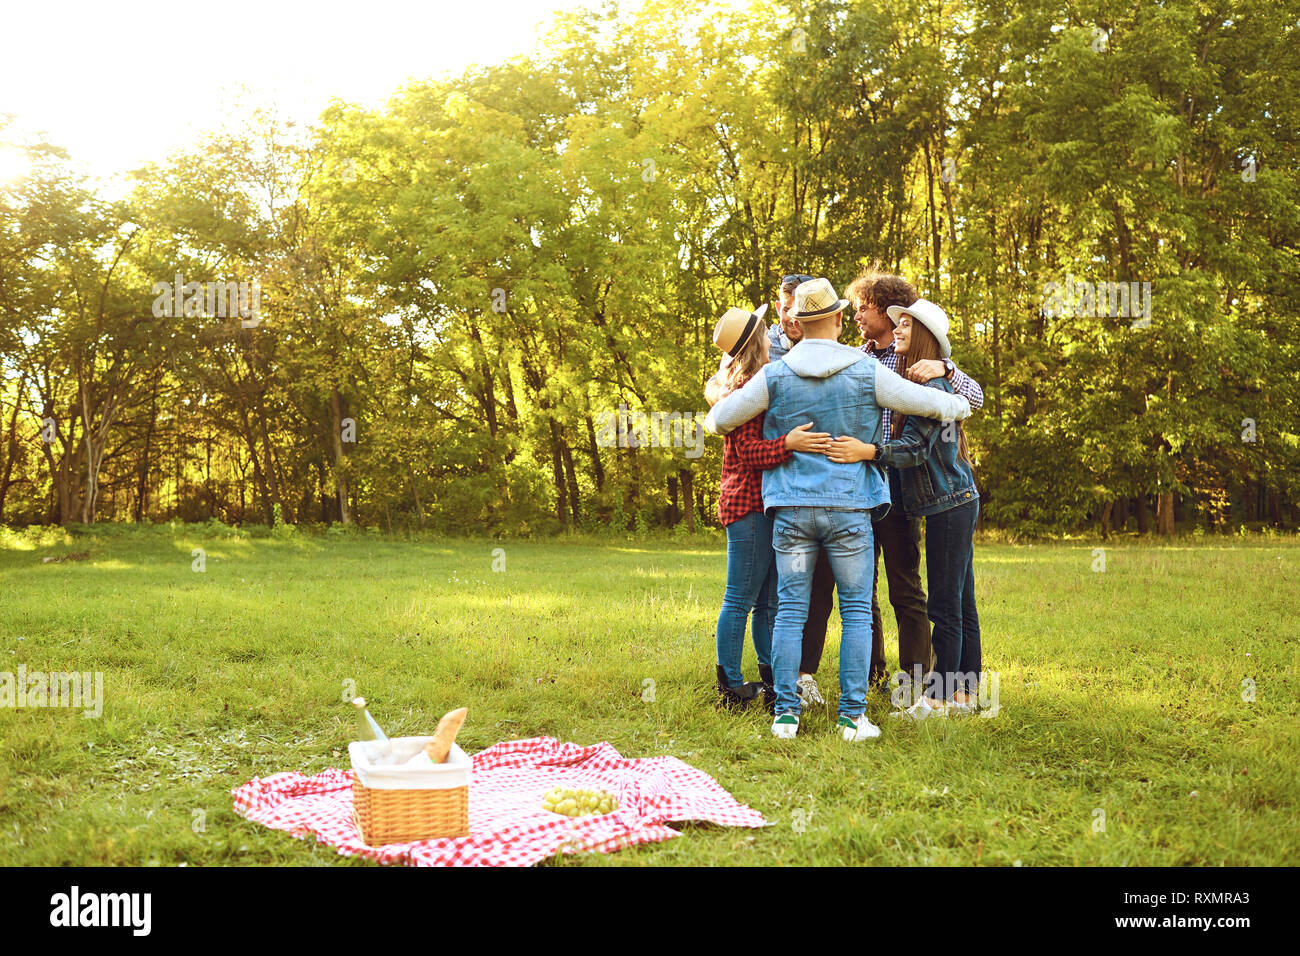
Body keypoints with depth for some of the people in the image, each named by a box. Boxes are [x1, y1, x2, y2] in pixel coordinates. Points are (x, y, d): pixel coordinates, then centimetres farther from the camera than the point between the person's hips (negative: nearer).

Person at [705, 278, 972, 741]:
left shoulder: (775, 375, -1)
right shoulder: (866, 372, -3)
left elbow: (718, 420, 5)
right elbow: (931, 403, 3)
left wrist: (713, 420, 30)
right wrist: (961, 404, 26)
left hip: (792, 509, 1)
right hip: (849, 507, -1)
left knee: (790, 611, 5)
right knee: (856, 612, 6)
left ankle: (786, 714, 6)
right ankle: (853, 716, 5)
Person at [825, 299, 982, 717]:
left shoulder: (930, 385, -14)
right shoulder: (924, 382, 16)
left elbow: (916, 447, -23)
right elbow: (914, 440, 16)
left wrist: (869, 451, -36)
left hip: (950, 506, -10)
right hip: (957, 503, 10)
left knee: (945, 605, -6)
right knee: (962, 604, 12)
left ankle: (941, 698, -1)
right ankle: (964, 692, 19)